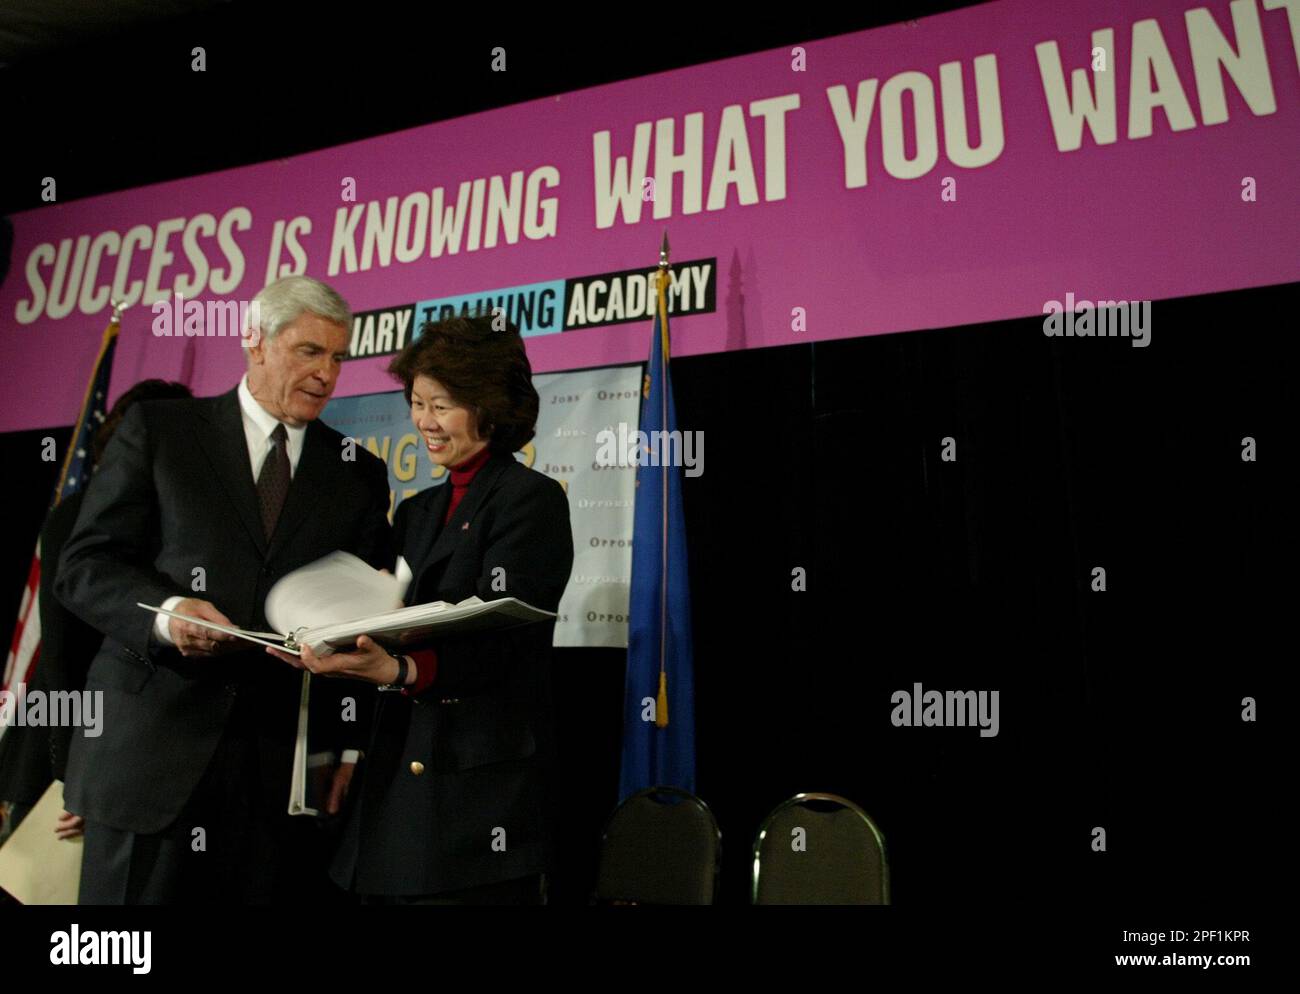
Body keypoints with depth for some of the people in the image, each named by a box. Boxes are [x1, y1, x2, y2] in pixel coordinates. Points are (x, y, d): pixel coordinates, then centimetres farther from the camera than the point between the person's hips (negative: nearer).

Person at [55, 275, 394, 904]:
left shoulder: (359, 474, 10)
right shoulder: (157, 428, 5)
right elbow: (83, 566, 1)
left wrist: (352, 745, 2)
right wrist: (166, 610, -20)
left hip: (284, 763, 2)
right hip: (152, 745, -1)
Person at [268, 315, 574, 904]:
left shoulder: (531, 498, -6)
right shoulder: (414, 512, 17)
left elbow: (497, 639, -17)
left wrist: (400, 671, -33)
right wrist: (333, 652, -4)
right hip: (395, 781, 7)